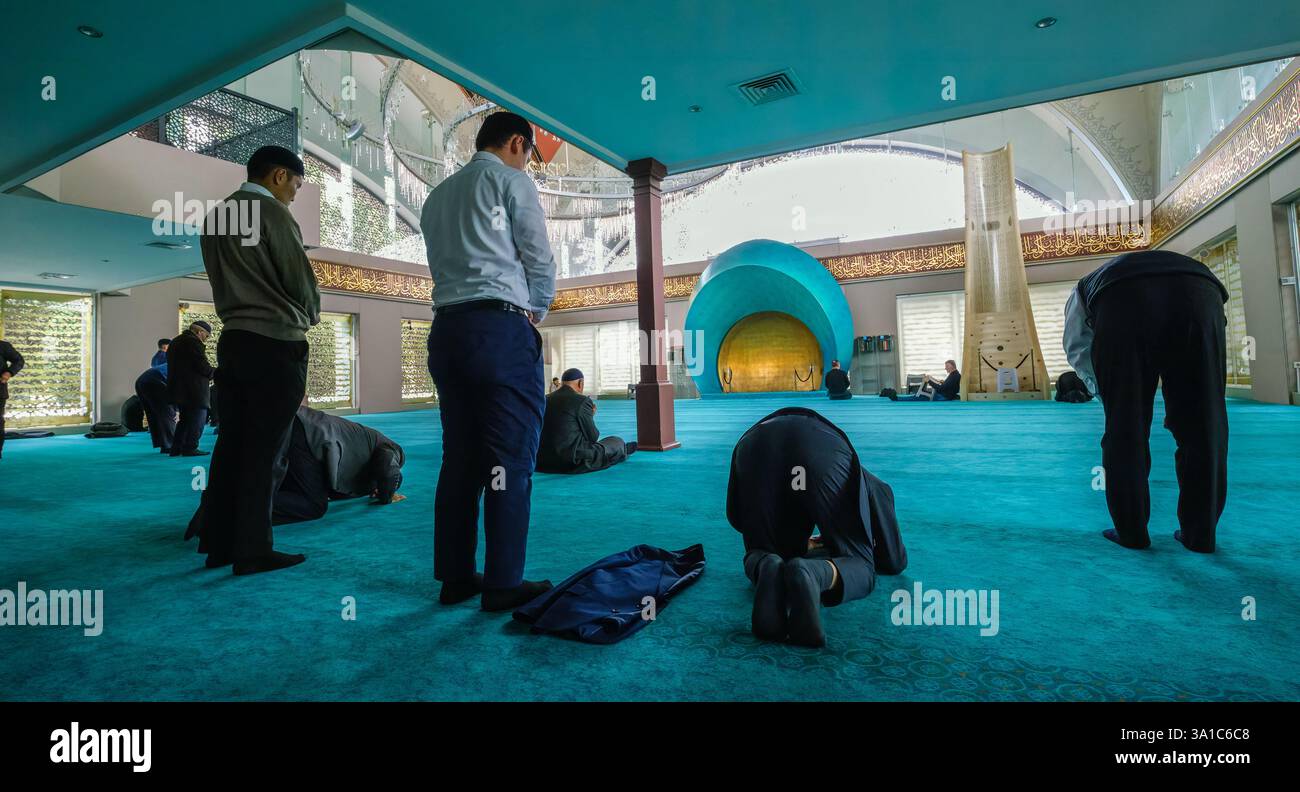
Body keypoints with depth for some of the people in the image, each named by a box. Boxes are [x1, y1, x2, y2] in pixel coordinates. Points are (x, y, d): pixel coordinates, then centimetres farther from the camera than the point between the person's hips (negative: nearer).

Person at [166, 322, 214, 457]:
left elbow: (175, 366, 21)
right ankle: (190, 448, -5)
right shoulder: (194, 342, -11)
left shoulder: (175, 342, 21)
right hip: (195, 390, -10)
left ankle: (176, 448, 17)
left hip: (177, 388, 10)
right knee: (197, 420, -4)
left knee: (185, 419, 17)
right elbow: (202, 365, -18)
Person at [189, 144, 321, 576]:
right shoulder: (273, 213, -8)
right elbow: (303, 283, -7)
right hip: (275, 344, -8)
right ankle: (253, 551, 1)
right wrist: (308, 317, 12)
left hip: (233, 340, 8)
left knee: (232, 443, 11)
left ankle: (218, 543, 17)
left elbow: (224, 282, 18)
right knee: (264, 450, -4)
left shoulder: (216, 215, 17)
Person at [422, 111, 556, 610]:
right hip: (501, 326, -7)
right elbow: (540, 260, -1)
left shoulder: (438, 194, 24)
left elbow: (443, 266, 20)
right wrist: (535, 312, 14)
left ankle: (454, 577, 13)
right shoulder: (511, 179, 4)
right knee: (510, 459, -5)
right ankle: (503, 584, -2)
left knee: (459, 457, 8)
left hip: (447, 327, 7)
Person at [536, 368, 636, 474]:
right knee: (617, 442, 12)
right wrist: (591, 415, 12)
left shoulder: (546, 400, 7)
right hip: (573, 463, -7)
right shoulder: (582, 401, -11)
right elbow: (593, 437, -5)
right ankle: (621, 450, 45)